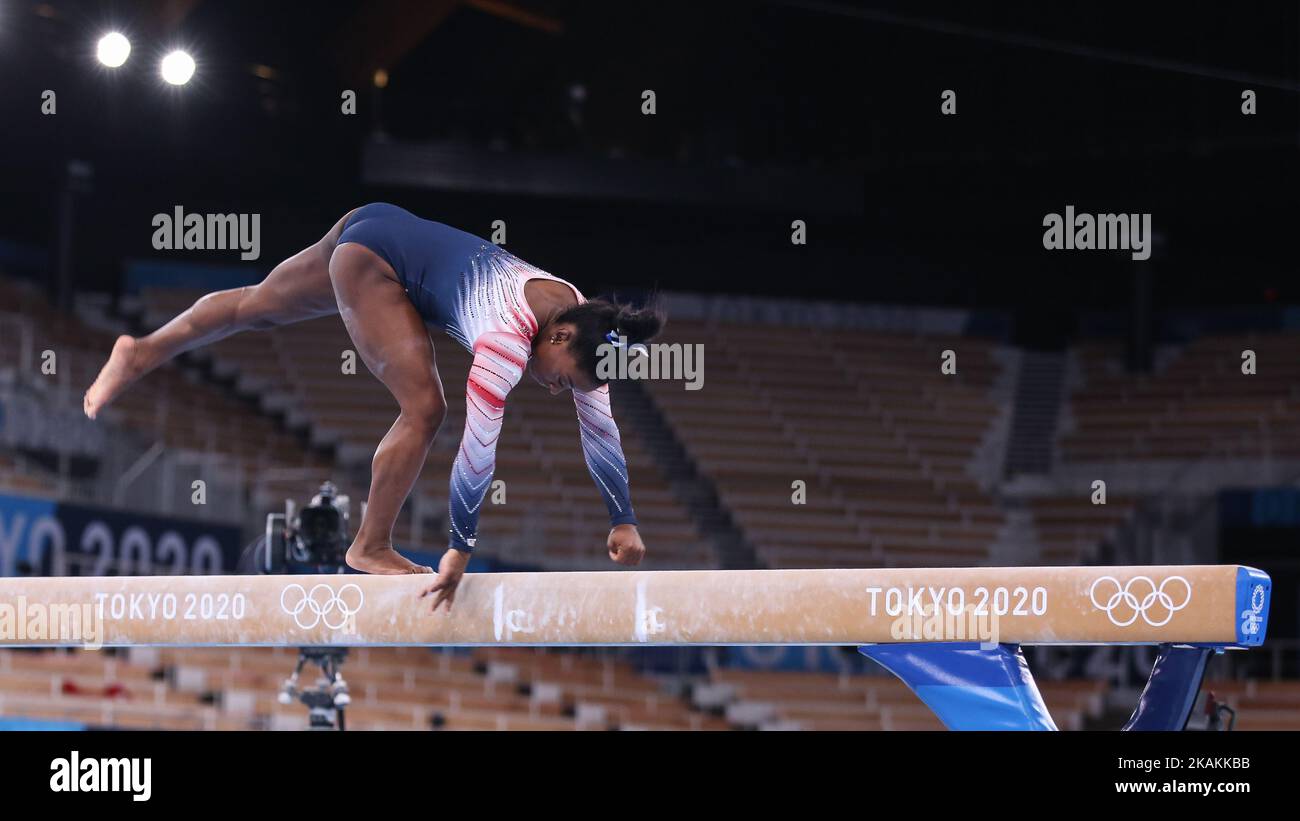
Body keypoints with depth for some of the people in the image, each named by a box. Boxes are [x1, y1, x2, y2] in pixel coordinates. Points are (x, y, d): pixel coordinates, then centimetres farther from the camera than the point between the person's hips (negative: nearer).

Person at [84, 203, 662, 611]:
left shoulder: (581, 326, -11)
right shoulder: (510, 338, -33)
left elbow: (601, 431, -2)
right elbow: (478, 447, -32)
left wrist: (624, 522, -2)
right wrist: (459, 551, -29)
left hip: (381, 239, 8)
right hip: (376, 254, -8)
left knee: (258, 306, 24)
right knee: (423, 408, -15)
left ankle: (139, 354, 42)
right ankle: (372, 548, -1)